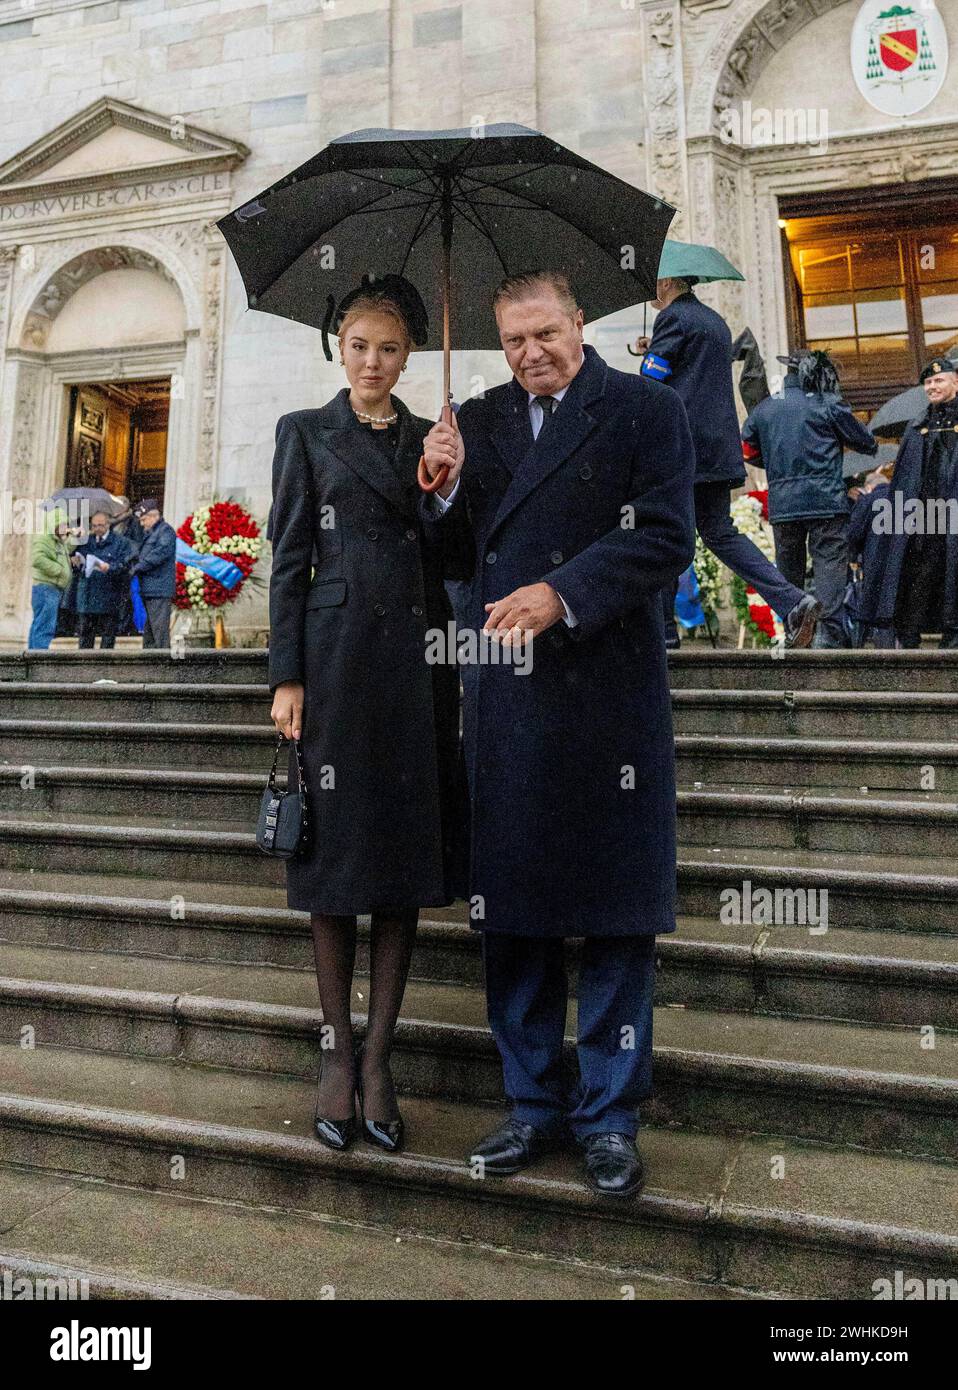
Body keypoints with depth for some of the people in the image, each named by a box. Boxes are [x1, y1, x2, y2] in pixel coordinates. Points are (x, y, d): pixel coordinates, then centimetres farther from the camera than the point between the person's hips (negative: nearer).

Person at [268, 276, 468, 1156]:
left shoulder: (430, 439, 15)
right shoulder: (305, 433, 9)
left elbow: (447, 557, 14)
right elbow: (289, 561, 2)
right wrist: (286, 676, -5)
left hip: (416, 658, 3)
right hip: (337, 654, -2)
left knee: (406, 853, 2)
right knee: (337, 849, 2)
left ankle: (378, 1058, 12)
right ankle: (338, 1052, 16)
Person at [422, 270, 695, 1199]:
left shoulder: (645, 410, 5)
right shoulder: (478, 420, 17)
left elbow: (666, 537, -7)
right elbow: (462, 554, 17)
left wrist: (563, 593, -16)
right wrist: (442, 490, -1)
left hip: (606, 690, -4)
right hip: (504, 694, 4)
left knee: (615, 912, 4)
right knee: (510, 910, 9)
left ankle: (608, 1115, 21)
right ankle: (534, 1104, 26)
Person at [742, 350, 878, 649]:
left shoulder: (763, 408, 10)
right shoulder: (828, 405, -1)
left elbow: (749, 452, 20)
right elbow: (867, 444, 5)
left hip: (781, 504, 4)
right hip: (825, 500, -4)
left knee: (789, 568, 12)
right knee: (829, 563, -2)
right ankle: (829, 632, -10)